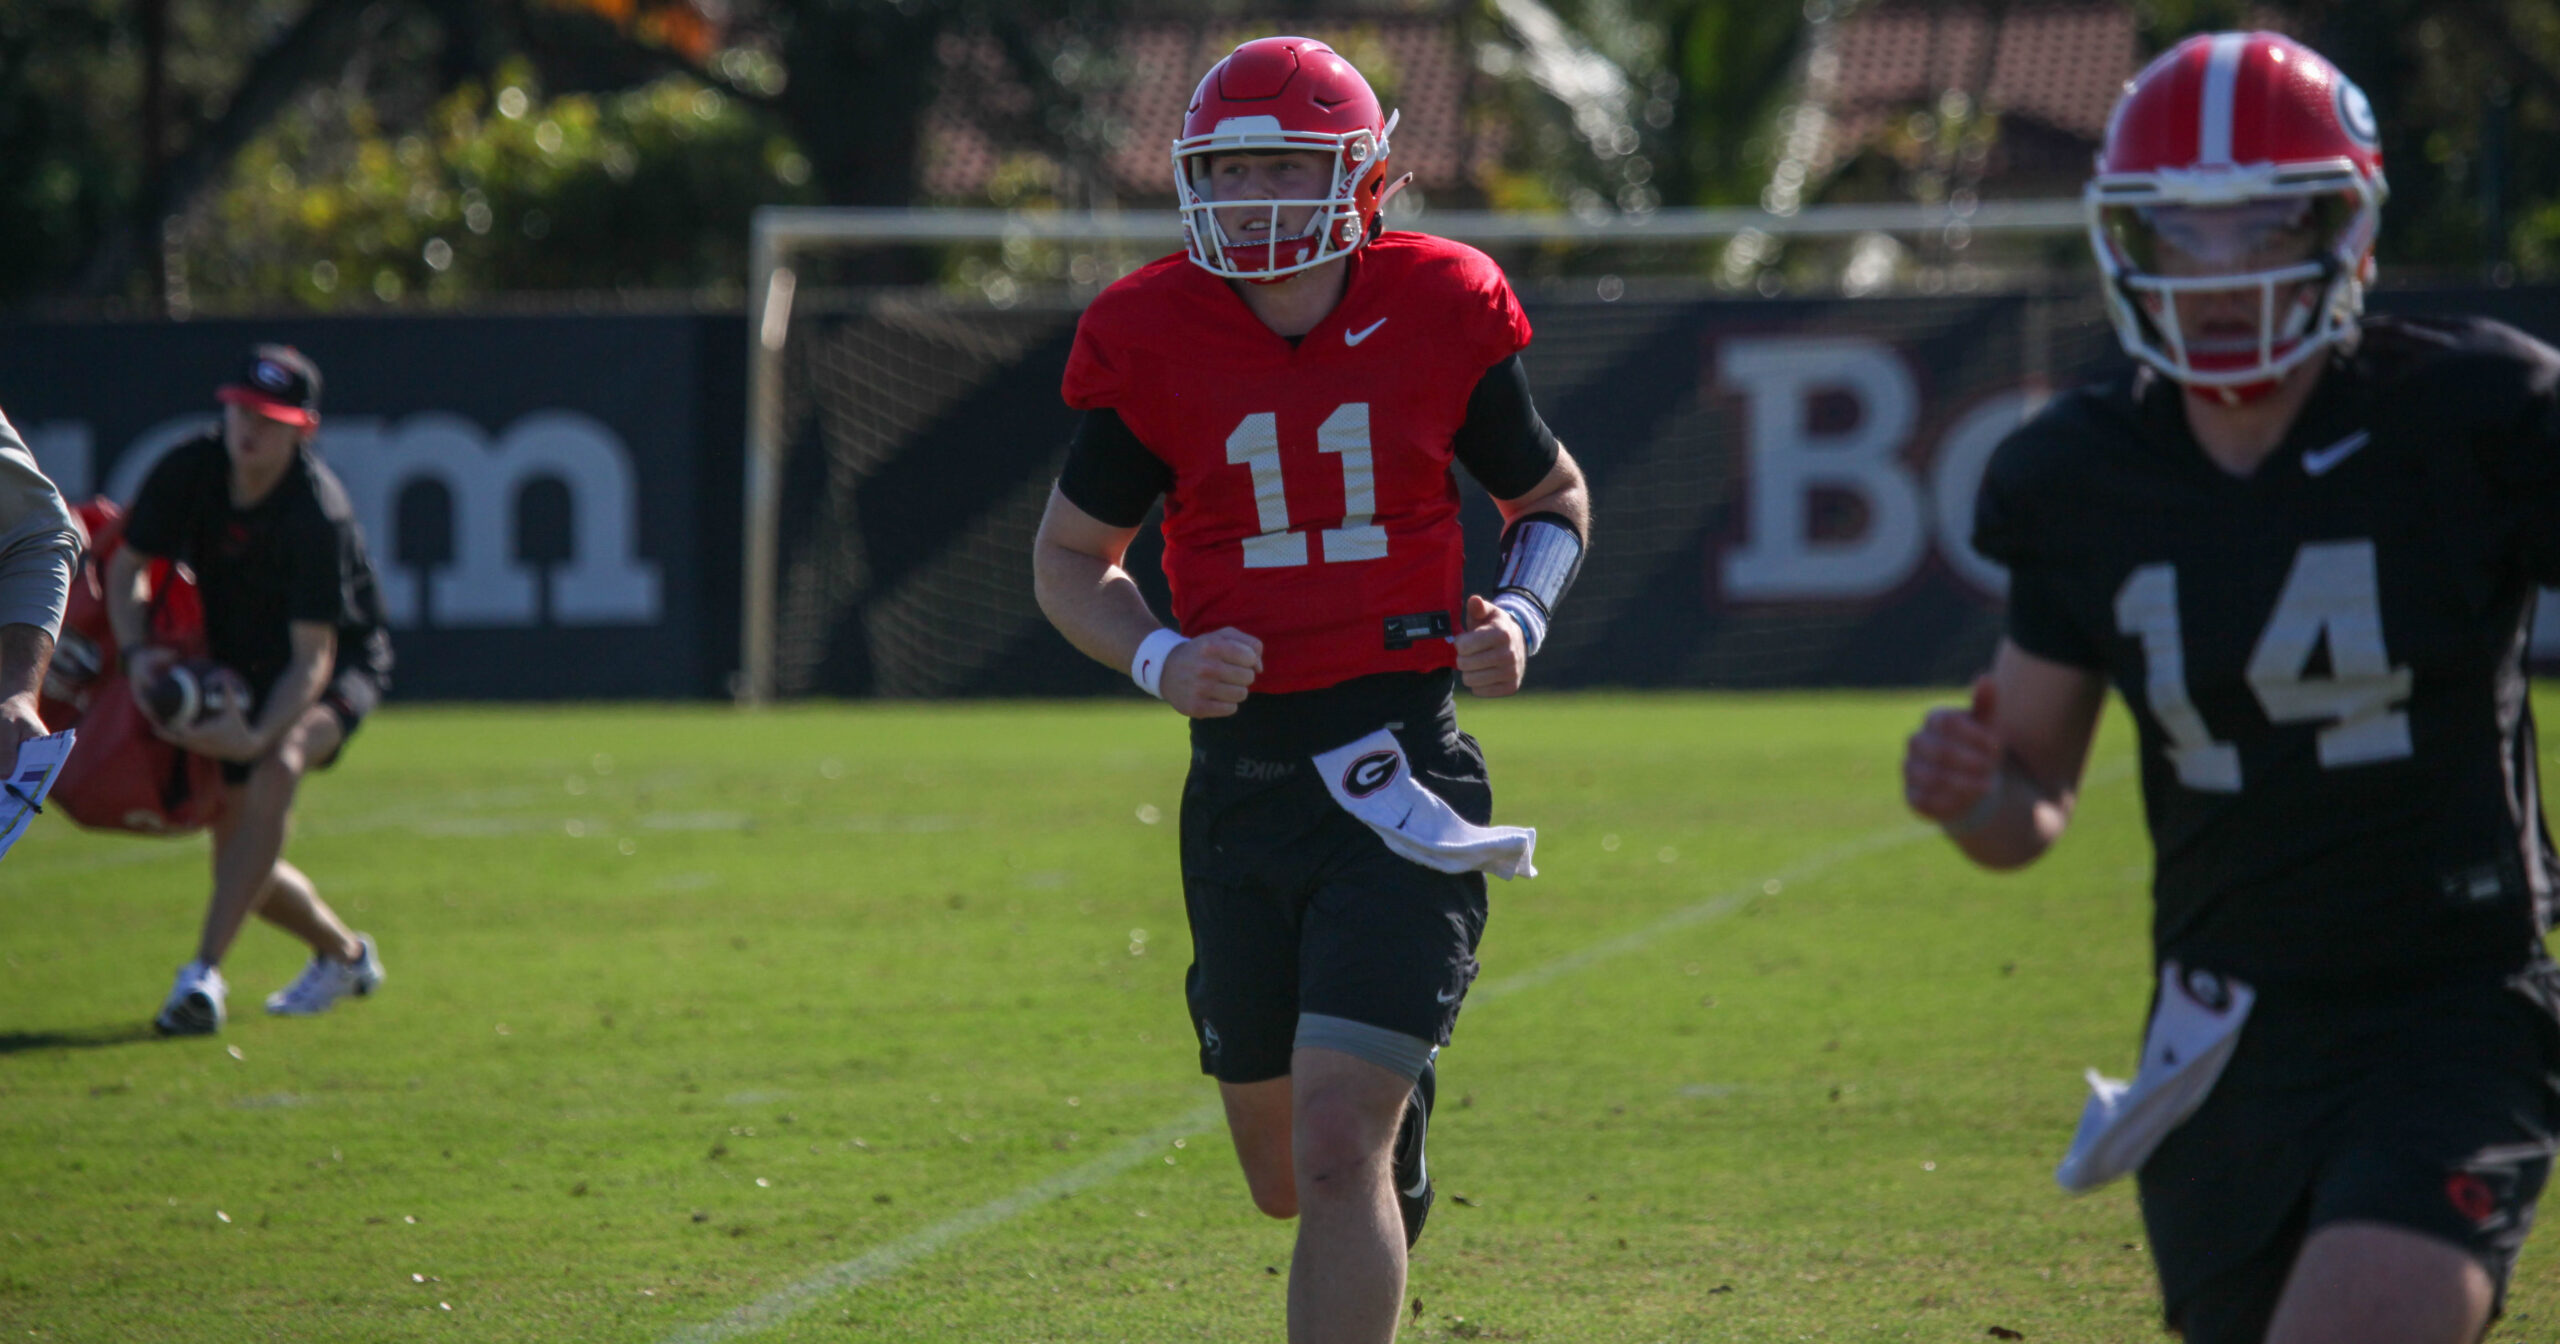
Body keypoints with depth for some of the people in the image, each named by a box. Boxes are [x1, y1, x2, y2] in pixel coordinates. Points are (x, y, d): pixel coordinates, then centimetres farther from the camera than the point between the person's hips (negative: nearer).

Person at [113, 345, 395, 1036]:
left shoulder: (317, 513, -31)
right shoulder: (191, 470, -16)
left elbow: (313, 659, -32)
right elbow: (127, 567, -4)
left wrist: (262, 735, -48)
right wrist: (136, 652, -24)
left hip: (337, 670, -6)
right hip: (240, 675, 6)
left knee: (278, 769, -37)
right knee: (239, 861, 6)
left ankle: (203, 973, -42)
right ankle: (346, 955, 36)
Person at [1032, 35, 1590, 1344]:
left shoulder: (1439, 316, -5)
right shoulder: (1155, 341, -4)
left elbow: (1552, 497, 13)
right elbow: (1068, 555, 9)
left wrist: (1521, 615, -8)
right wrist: (1158, 658, -11)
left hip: (1403, 777, -3)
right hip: (1240, 781, 3)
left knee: (1339, 1155, -17)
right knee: (1286, 1180, 16)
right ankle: (1397, 1090, 52)